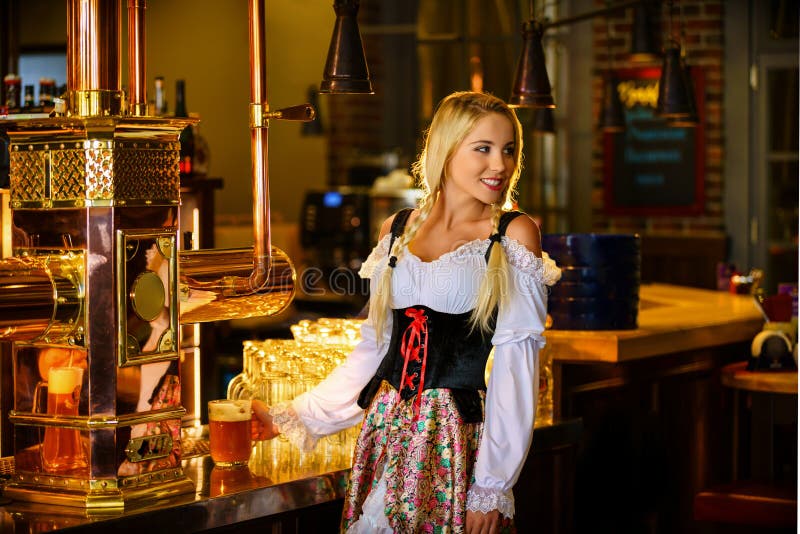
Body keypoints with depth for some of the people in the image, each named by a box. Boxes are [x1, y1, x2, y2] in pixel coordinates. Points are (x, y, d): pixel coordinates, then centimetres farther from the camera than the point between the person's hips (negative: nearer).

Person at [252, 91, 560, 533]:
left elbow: (515, 362, -8)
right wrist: (293, 416, 15)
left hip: (456, 441, -4)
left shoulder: (515, 233, -4)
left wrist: (493, 485, -13)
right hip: (385, 434, 4)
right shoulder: (396, 231, 9)